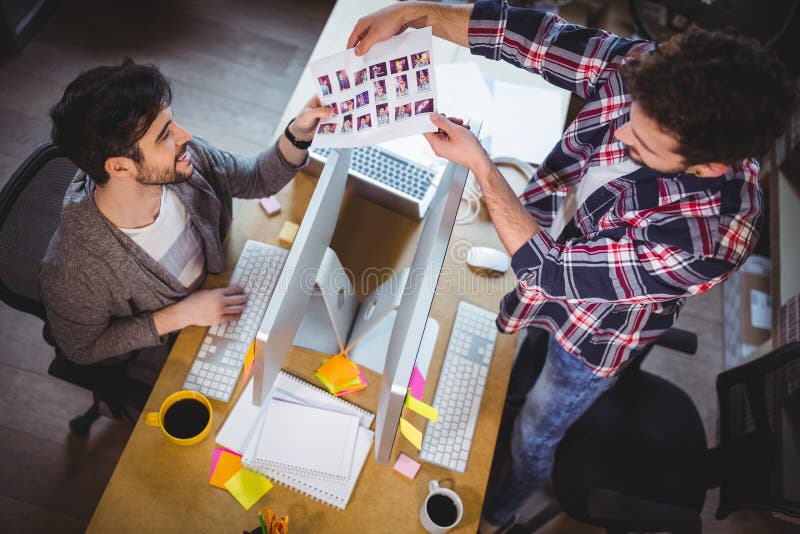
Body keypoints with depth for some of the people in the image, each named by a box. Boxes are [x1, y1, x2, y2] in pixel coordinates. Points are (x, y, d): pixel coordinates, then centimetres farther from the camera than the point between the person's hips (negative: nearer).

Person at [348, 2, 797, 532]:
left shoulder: (705, 238, -41)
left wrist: (478, 161, -33)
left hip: (594, 334, -4)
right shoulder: (645, 71, -28)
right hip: (557, 244, 5)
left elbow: (550, 270, -34)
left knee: (531, 440, 23)